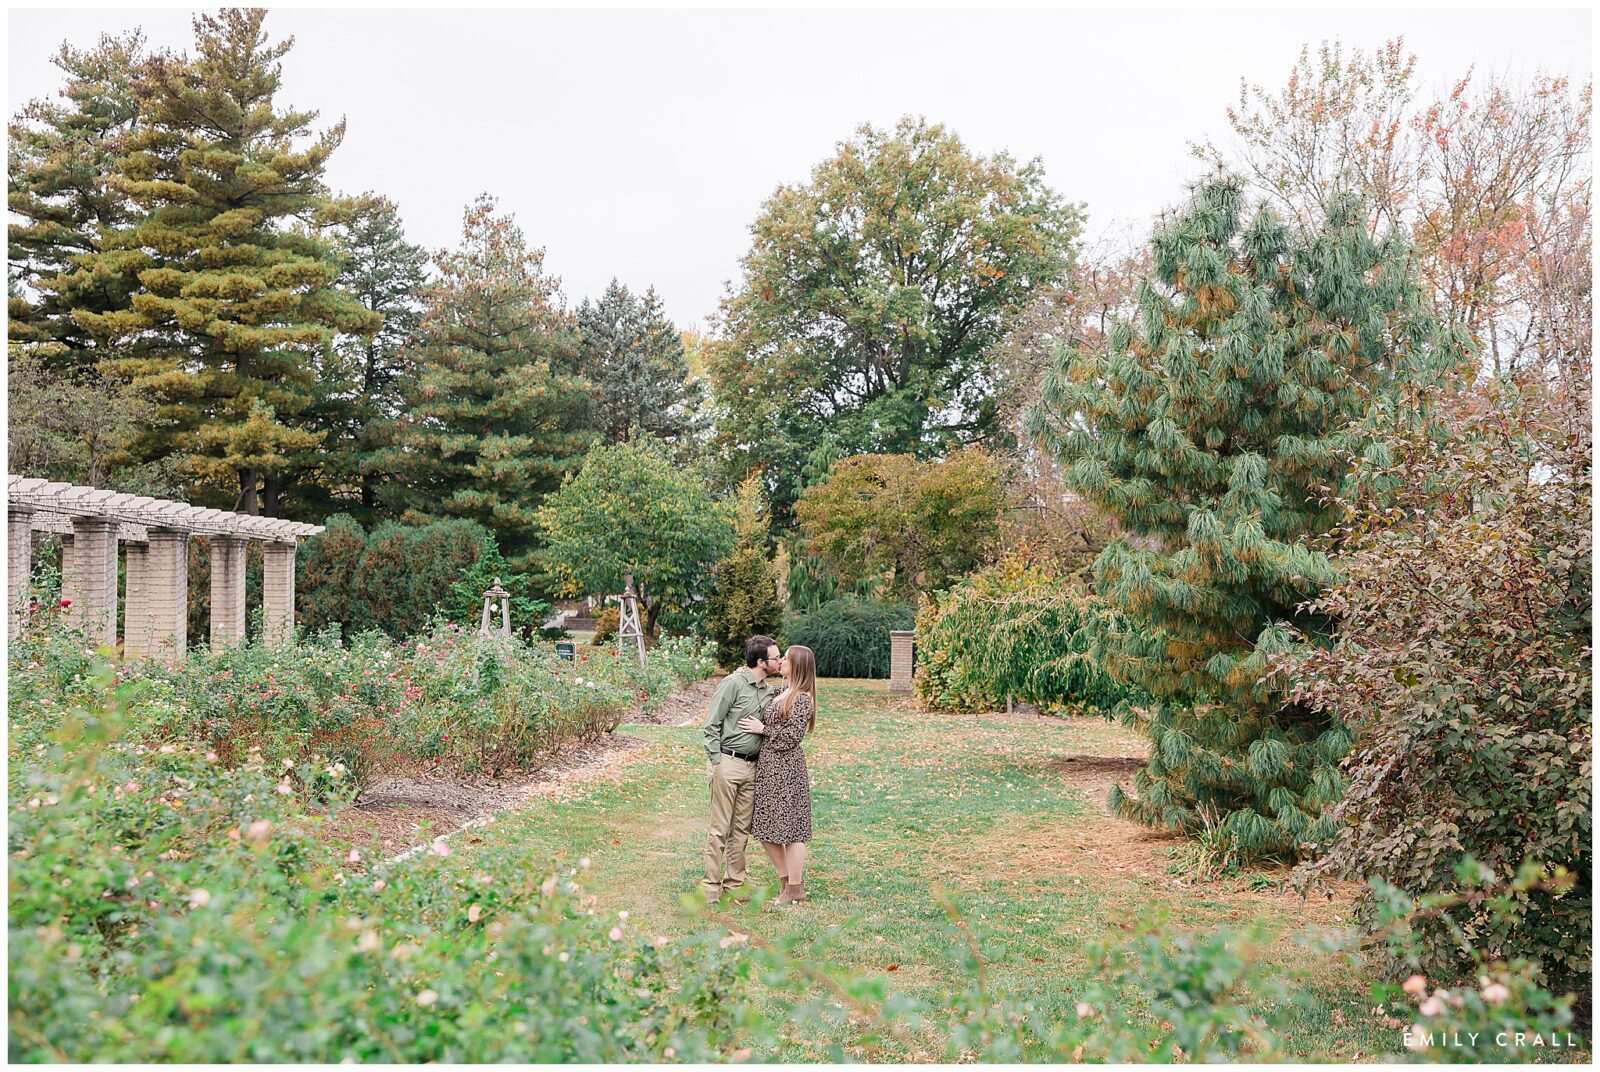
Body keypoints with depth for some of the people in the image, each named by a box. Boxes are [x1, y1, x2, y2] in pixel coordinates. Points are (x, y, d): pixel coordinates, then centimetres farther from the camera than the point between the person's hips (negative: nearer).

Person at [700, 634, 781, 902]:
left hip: (751, 767, 7)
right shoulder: (733, 683, -10)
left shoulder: (768, 690, 10)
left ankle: (734, 883, 19)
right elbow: (711, 725, -10)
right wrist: (716, 763, -13)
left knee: (742, 829, 11)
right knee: (720, 828, -2)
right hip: (728, 763, -7)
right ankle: (711, 885, 5)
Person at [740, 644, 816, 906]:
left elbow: (792, 735, -18)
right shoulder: (781, 693, 13)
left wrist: (762, 729, -11)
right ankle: (788, 879, 24)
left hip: (786, 769, -9)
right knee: (765, 827, 12)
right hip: (767, 766, 9)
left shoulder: (802, 698, -13)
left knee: (788, 828, -1)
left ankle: (795, 889, 10)